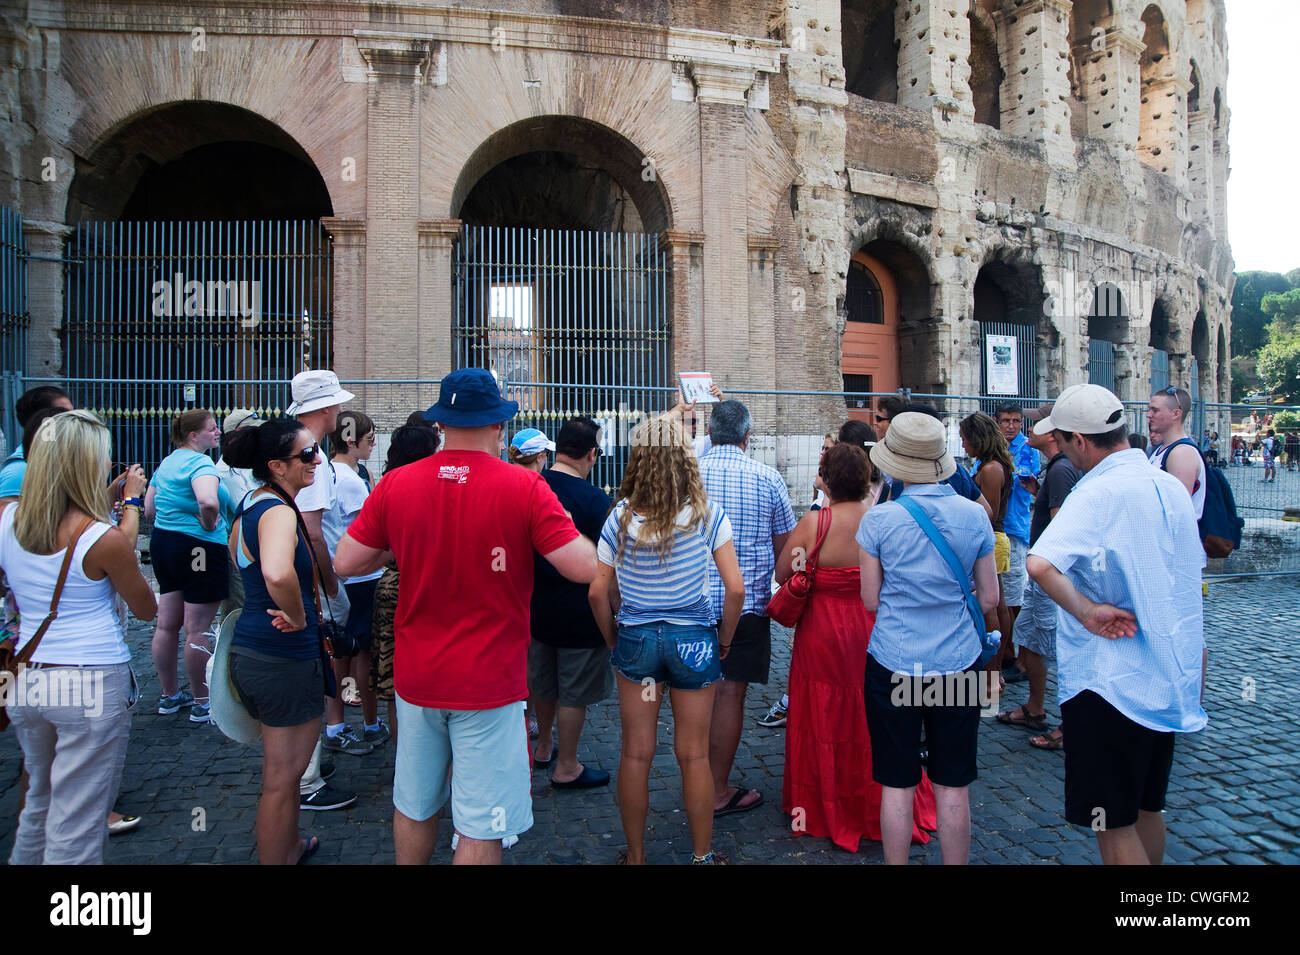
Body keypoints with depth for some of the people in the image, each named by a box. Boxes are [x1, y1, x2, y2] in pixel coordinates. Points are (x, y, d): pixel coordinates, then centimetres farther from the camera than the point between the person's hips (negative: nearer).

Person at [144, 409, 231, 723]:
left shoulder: (167, 462, 13)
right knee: (198, 630, -1)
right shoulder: (200, 462, -16)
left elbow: (149, 509, 20)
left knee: (167, 625, 15)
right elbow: (208, 501, -36)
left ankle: (169, 696, 28)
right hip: (199, 548, -10)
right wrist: (210, 525, -18)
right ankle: (201, 703, 8)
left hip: (163, 543, 10)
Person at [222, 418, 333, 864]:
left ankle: (290, 845, 47)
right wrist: (298, 616, -27)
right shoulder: (279, 512, -23)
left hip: (249, 648, 10)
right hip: (284, 659, -10)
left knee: (280, 769, 28)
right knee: (282, 778, 6)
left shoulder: (253, 504, 7)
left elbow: (236, 554, 26)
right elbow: (278, 574, -45)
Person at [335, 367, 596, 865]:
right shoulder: (524, 488, -16)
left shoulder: (395, 484, -5)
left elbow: (346, 561, 0)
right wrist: (567, 525, 2)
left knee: (413, 805, 24)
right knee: (480, 828, 8)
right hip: (489, 682, -4)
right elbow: (586, 568, -17)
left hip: (416, 675, 4)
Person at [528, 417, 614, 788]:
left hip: (535, 605, 6)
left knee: (542, 682, 23)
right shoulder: (595, 500, -21)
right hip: (579, 614, -6)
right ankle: (566, 767, 21)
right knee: (574, 693, 8)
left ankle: (544, 747, 42)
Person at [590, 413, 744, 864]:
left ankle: (635, 854, 27)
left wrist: (614, 641, 9)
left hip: (635, 639, 1)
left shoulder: (620, 517, -7)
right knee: (694, 756, 12)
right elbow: (735, 588, -12)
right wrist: (723, 641, 3)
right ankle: (703, 855, 27)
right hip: (693, 640, -1)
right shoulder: (706, 513, -10)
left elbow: (598, 593, -5)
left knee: (635, 754, 13)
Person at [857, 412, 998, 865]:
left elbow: (871, 600, -3)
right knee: (953, 788, 14)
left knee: (897, 786, 10)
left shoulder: (878, 519, -10)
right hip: (959, 664, 2)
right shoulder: (975, 515, -3)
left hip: (893, 665, -2)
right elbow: (989, 598, 5)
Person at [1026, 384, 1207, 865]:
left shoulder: (1097, 493, -21)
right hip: (1169, 676, 8)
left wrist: (1087, 612, -25)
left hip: (1111, 681, -8)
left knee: (1114, 825, 6)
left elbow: (1040, 564, -39)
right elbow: (1193, 571, 18)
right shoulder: (1170, 486, 4)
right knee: (1147, 808, 24)